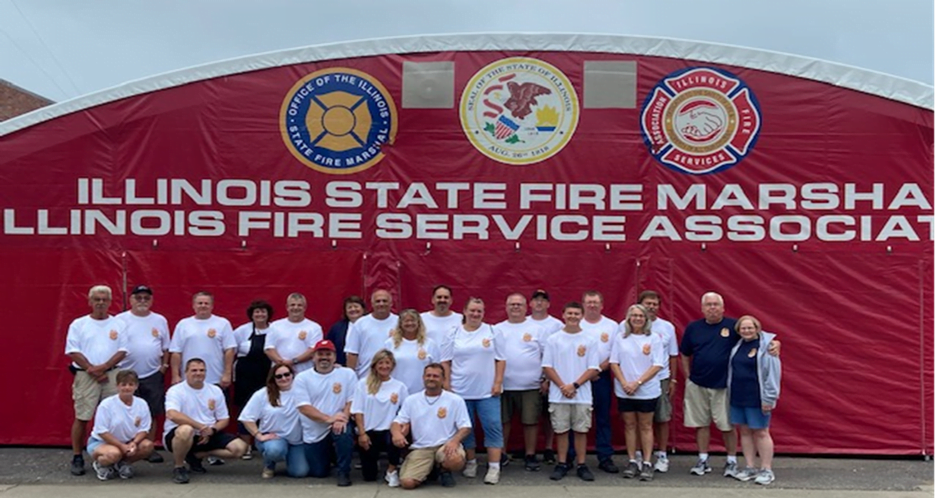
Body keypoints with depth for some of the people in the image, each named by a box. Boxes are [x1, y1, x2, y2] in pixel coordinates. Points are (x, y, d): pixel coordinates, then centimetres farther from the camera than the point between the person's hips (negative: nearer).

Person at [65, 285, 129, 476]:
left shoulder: (119, 324, 8)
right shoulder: (78, 324, 4)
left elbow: (122, 351, 2)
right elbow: (73, 352, -3)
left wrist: (103, 367, -12)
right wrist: (92, 370, -10)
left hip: (112, 375, 1)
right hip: (85, 375, -1)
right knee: (82, 418, -1)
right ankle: (77, 458, 7)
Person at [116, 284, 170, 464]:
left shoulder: (160, 320, 9)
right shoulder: (120, 320, -1)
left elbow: (166, 347, 14)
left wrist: (164, 365, 6)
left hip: (153, 376, 3)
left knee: (152, 414, 6)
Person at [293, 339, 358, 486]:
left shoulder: (347, 374, -3)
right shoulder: (302, 378, -4)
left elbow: (352, 401, -7)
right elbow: (304, 407, -13)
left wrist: (343, 419, -27)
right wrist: (328, 419, -26)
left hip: (337, 425, -1)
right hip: (313, 433, 1)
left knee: (344, 432, -35)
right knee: (319, 473, 4)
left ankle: (344, 472, -13)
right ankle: (328, 456, 40)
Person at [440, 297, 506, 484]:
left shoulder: (493, 332, 3)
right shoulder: (454, 334, 4)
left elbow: (501, 360, 2)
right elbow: (446, 362, 4)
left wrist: (498, 382, -6)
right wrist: (447, 386, -2)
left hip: (487, 391, -1)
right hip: (460, 391, 1)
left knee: (493, 427, -4)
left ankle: (494, 467, 0)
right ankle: (470, 462, 23)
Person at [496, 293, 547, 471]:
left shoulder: (537, 329, 4)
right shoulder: (497, 329, 7)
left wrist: (547, 380, -2)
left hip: (531, 386, -1)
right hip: (503, 385, 1)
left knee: (531, 421, 4)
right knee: (502, 421, 8)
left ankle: (530, 456, 17)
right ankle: (499, 455, 21)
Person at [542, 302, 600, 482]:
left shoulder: (590, 340, 1)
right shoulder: (554, 339, 2)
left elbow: (593, 368, -2)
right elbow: (547, 367, 0)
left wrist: (574, 385, -11)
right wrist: (563, 386, -10)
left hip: (582, 395, 0)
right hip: (558, 395, 0)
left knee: (581, 430, 5)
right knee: (561, 430, 6)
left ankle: (581, 465, 14)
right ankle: (562, 464, 16)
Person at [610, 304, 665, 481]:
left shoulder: (654, 338, -3)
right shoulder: (620, 337, 3)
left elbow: (657, 365, -7)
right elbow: (614, 363, 3)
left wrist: (638, 383, -13)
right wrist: (624, 383, -10)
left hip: (647, 391, -2)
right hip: (624, 391, 2)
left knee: (646, 426, 5)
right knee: (629, 425, 8)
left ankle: (647, 463, 9)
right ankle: (632, 461, 16)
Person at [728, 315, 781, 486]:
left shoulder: (766, 347, -10)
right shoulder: (737, 347, 9)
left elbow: (772, 374, -12)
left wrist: (768, 398, -15)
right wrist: (730, 394, 14)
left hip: (756, 398, -6)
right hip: (738, 397, 6)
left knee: (760, 432, 2)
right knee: (744, 431, 11)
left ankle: (767, 470, 11)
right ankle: (750, 468, 20)